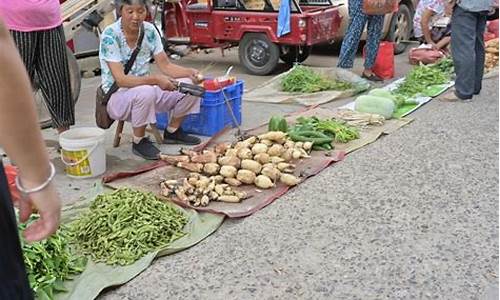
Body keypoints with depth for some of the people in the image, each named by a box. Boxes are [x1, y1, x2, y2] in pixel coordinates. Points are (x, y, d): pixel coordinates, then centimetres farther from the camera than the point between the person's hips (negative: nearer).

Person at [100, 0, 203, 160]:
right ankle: (139, 141, -13)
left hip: (146, 89, 6)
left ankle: (172, 131, 12)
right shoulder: (110, 35, -20)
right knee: (146, 92, -38)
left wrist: (190, 72, -21)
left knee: (191, 85, -9)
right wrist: (155, 79, -39)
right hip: (116, 95, -6)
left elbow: (165, 66, -2)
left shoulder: (149, 30, -3)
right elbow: (120, 79, -27)